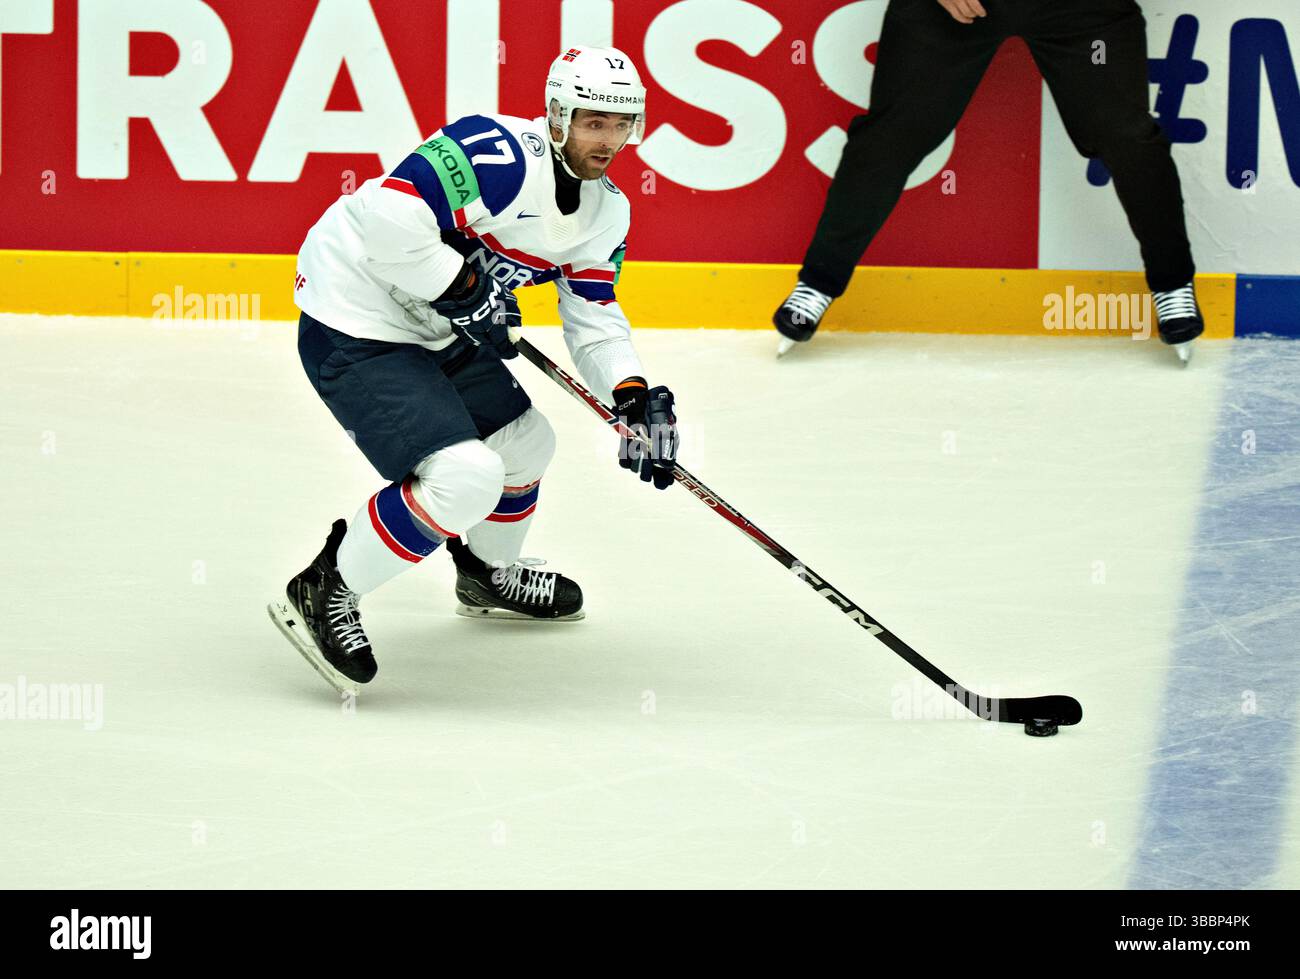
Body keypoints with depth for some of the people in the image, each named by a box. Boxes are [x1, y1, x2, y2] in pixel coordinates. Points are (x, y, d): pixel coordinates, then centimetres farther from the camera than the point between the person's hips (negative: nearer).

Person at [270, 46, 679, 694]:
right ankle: (323, 593, -7)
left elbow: (593, 317, 10)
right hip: (355, 329, -10)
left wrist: (633, 397, -6)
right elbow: (392, 214, -34)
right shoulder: (502, 156, -26)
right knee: (465, 476, -22)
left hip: (436, 328, 10)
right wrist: (462, 288, -24)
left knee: (523, 443, 24)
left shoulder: (605, 211, 5)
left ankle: (488, 574, 53)